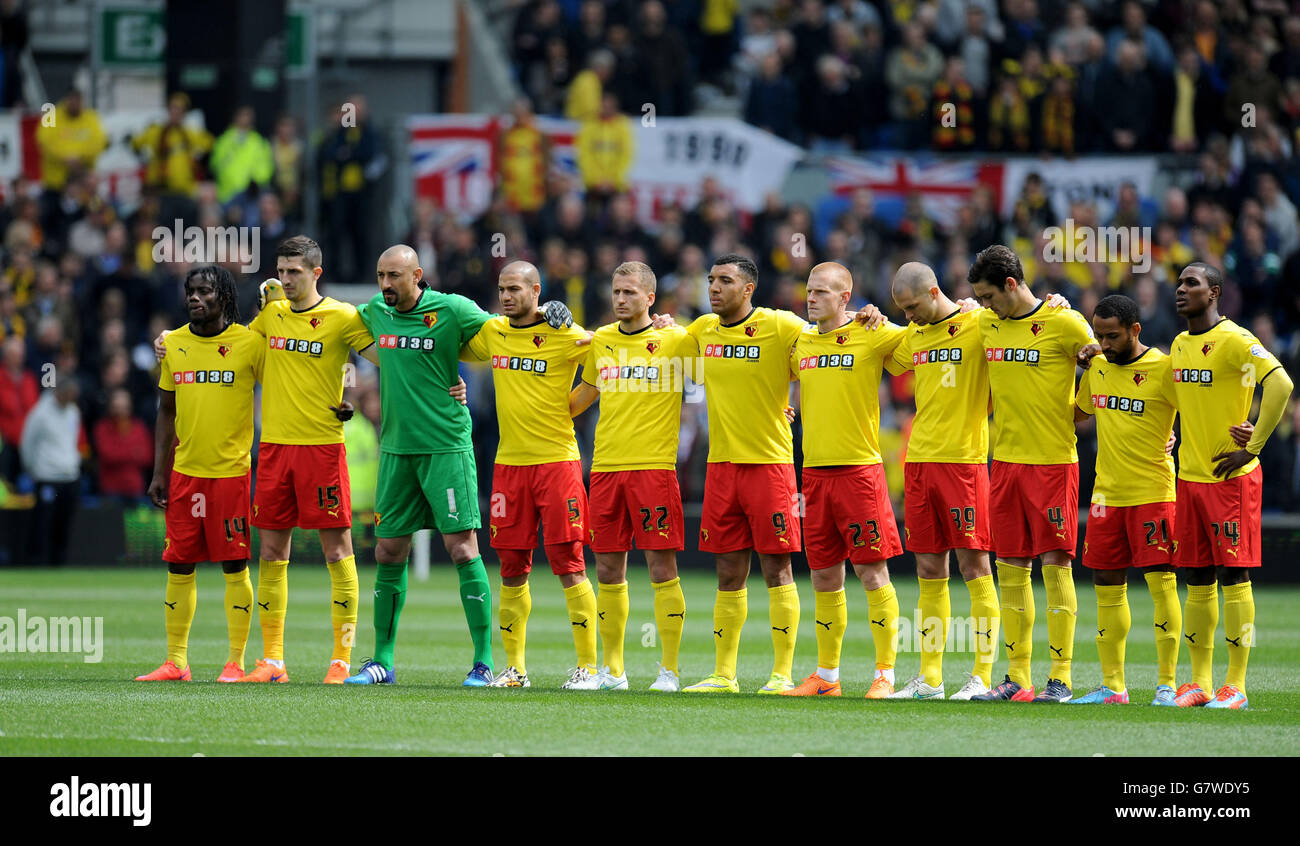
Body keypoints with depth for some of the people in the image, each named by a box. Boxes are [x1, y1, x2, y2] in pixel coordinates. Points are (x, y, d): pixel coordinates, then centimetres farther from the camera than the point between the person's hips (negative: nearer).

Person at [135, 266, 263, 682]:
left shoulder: (250, 343, -5)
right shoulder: (173, 344, 8)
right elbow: (166, 411, 14)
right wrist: (159, 472, 10)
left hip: (231, 471, -4)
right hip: (184, 471, 4)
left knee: (234, 567, -1)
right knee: (179, 566, 5)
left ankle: (235, 663, 5)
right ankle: (175, 661, 11)